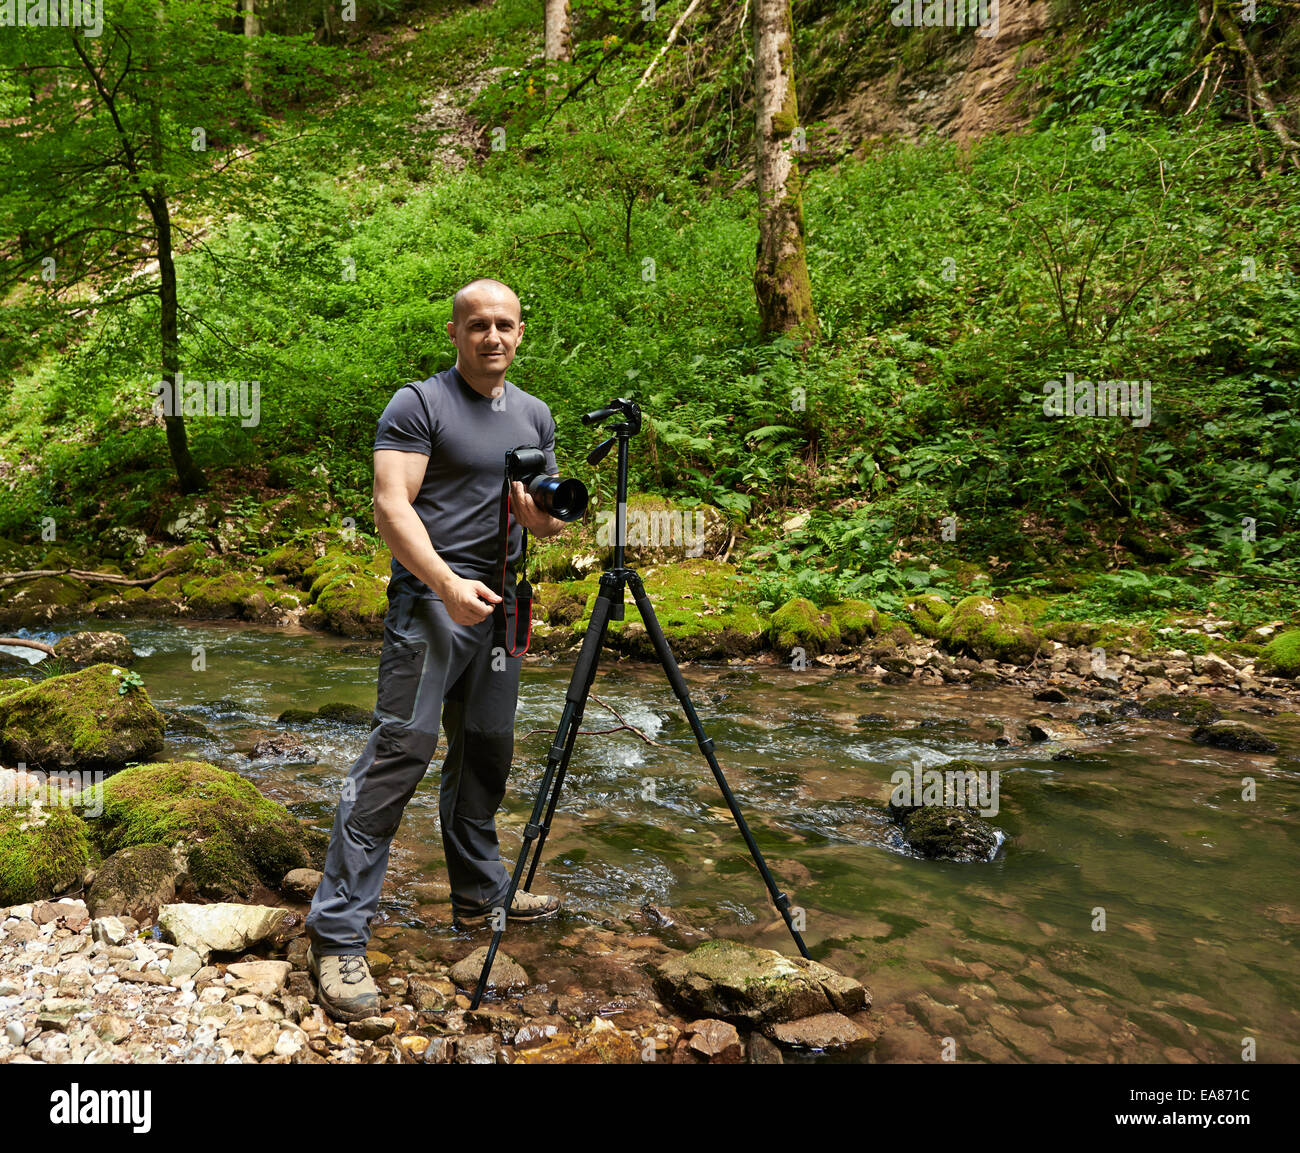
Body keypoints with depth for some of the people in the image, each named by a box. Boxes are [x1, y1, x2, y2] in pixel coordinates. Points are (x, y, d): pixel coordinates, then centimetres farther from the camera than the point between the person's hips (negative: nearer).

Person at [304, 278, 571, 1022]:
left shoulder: (535, 417, 17)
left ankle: (481, 893, 29)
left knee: (487, 750, 13)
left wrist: (539, 514, -5)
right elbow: (391, 504, -14)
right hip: (431, 595, -6)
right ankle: (338, 934, -7)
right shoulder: (418, 405, -3)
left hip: (500, 601, 7)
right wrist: (447, 584, -26)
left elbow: (552, 522, 20)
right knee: (401, 748, -13)